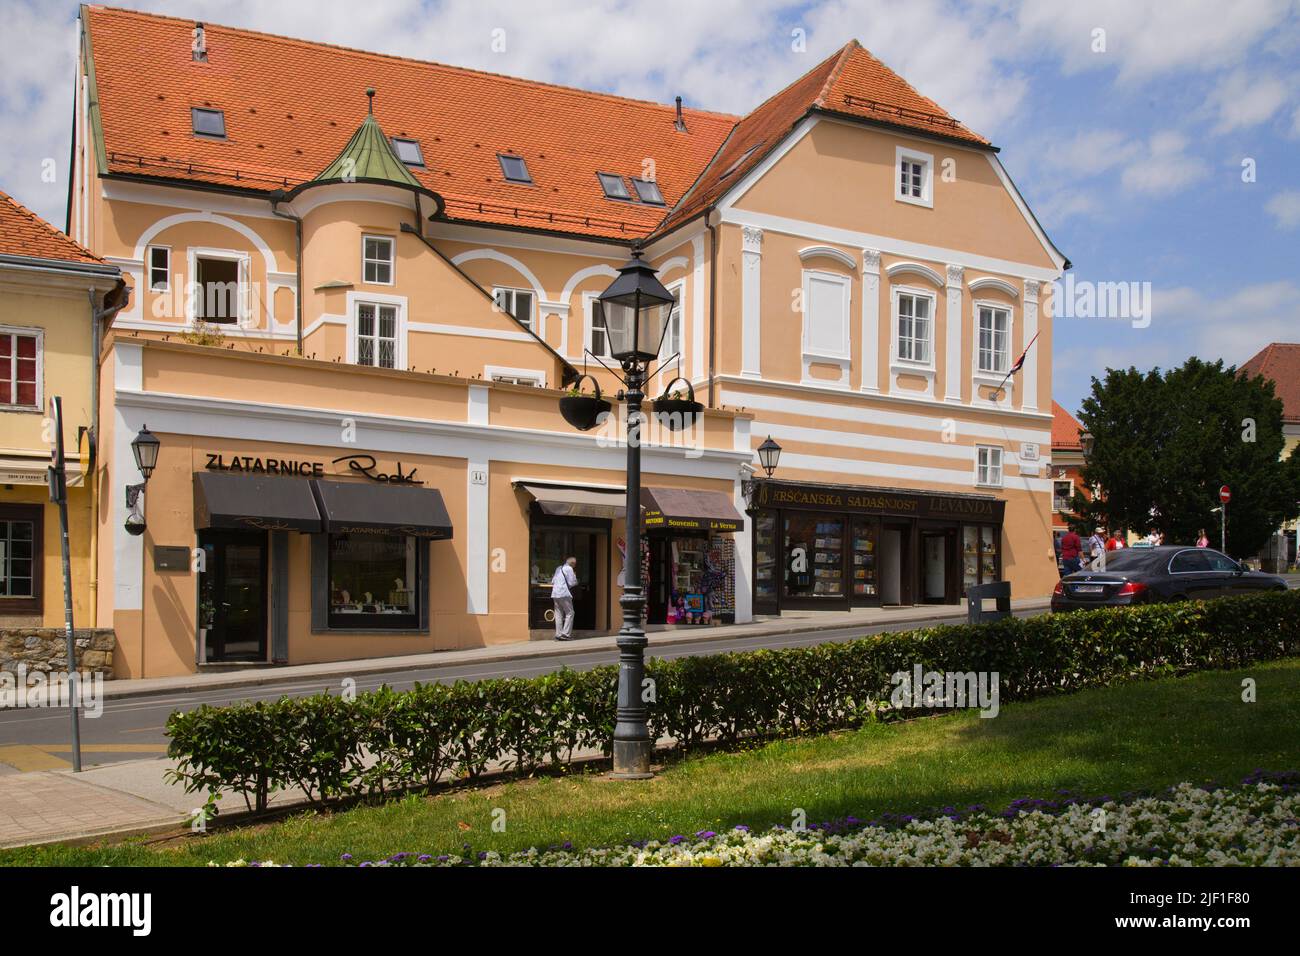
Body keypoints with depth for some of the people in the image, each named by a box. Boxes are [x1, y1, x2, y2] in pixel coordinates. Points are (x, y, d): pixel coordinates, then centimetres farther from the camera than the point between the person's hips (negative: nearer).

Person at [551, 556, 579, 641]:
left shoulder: (558, 568, 20)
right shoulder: (569, 568, -4)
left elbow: (553, 581, 21)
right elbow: (572, 583, -7)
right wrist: (575, 576, 11)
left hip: (555, 593, 8)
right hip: (564, 593, -8)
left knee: (558, 614, 9)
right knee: (569, 613, -1)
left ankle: (558, 634, 6)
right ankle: (566, 634, -8)